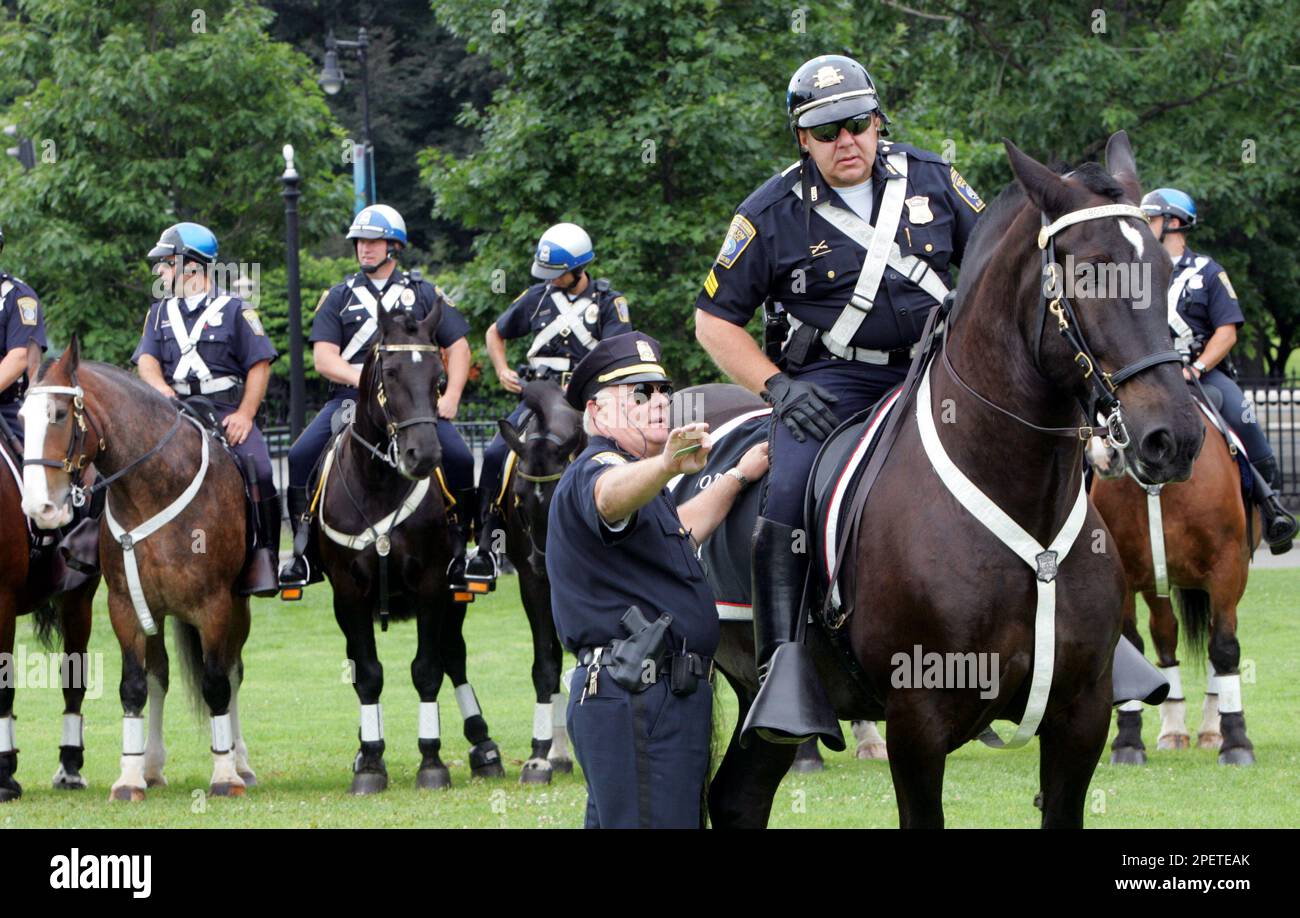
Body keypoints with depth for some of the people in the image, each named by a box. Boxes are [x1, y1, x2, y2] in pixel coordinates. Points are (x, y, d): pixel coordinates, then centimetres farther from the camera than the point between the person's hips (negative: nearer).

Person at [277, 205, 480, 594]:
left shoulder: (424, 294, 13)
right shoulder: (339, 297, 13)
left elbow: (458, 347, 11)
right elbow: (324, 357, 3)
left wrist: (451, 397, -5)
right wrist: (364, 380, -15)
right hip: (351, 397, 1)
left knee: (459, 458, -23)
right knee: (300, 457, -21)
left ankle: (457, 551, -8)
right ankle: (304, 551, -10)